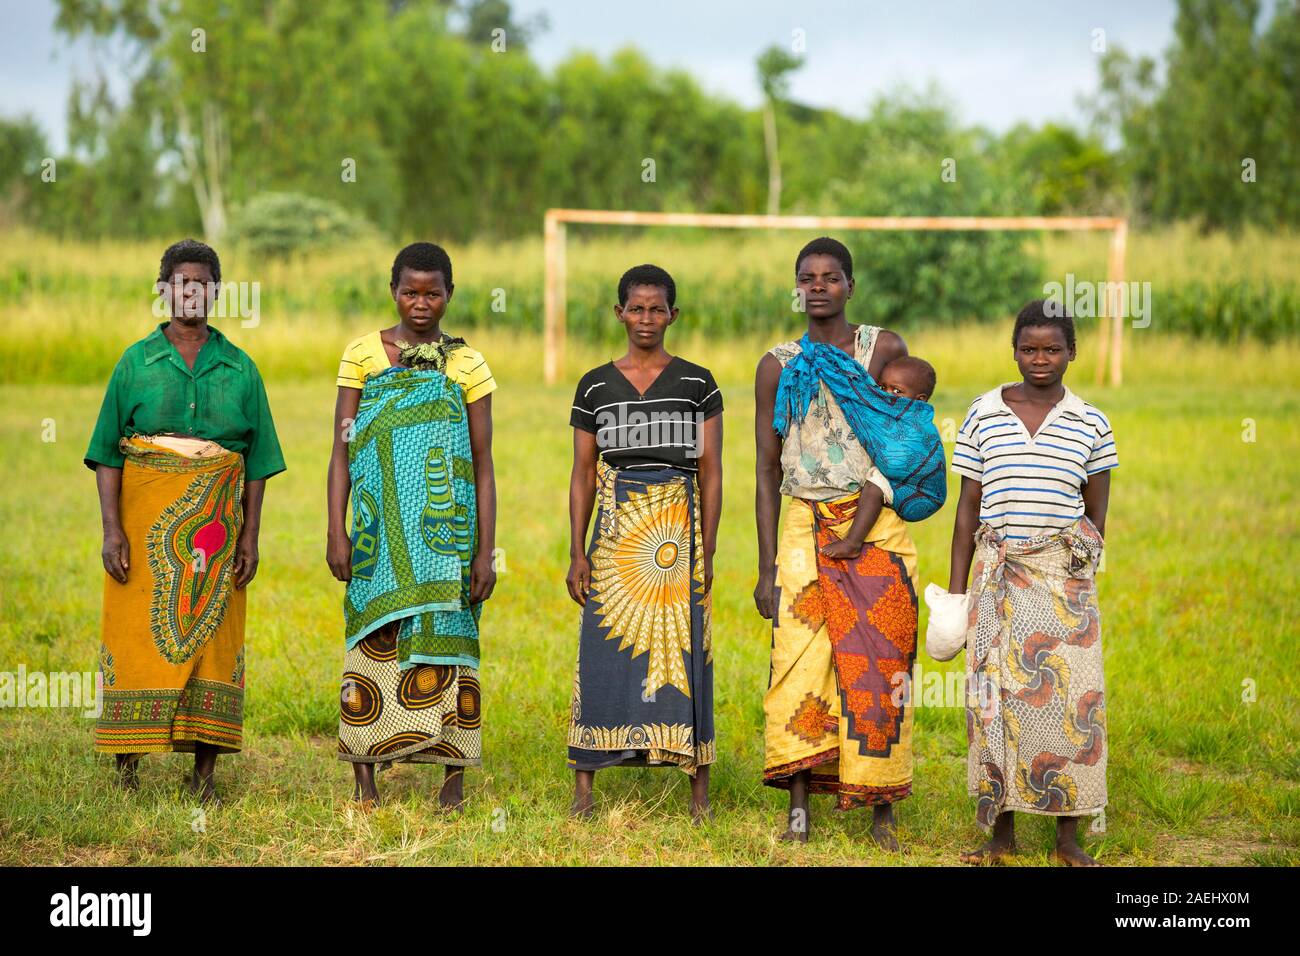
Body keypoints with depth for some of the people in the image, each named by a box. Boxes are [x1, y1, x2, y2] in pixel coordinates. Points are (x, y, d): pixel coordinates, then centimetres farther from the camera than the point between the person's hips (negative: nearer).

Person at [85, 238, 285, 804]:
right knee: (140, 634, -4)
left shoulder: (240, 369, 9)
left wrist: (250, 539, 1)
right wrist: (112, 529, -8)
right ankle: (127, 768, 2)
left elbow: (257, 461, 8)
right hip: (146, 521, -1)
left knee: (211, 638, 0)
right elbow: (107, 453, 2)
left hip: (215, 523, 1)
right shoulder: (136, 363, 5)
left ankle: (204, 774, 4)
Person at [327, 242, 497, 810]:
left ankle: (454, 780, 3)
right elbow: (342, 451, 3)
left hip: (446, 533, 0)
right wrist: (336, 532, -6)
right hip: (380, 531, 0)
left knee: (446, 638, -1)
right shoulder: (363, 355, 5)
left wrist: (486, 551, -4)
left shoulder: (468, 367, 4)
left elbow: (483, 465, 2)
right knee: (373, 640, -2)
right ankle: (364, 777, 3)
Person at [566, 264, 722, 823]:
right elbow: (583, 474, 8)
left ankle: (699, 790, 3)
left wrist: (707, 551, -3)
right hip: (617, 533, 1)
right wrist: (576, 552, 1)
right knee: (605, 654, -1)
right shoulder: (595, 387, 7)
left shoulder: (698, 383, 4)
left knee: (685, 653, -1)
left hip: (679, 530, -1)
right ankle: (584, 785, 3)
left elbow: (711, 473, 3)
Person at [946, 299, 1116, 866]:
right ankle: (1001, 830, 10)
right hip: (997, 575, 1)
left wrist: (1081, 575, 6)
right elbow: (968, 509, 8)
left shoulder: (1091, 426, 5)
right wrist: (954, 591, 5)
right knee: (996, 697, 0)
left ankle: (1067, 836, 2)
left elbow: (1096, 517, 10)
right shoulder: (984, 415, 6)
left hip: (1063, 576, -1)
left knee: (1071, 698, -6)